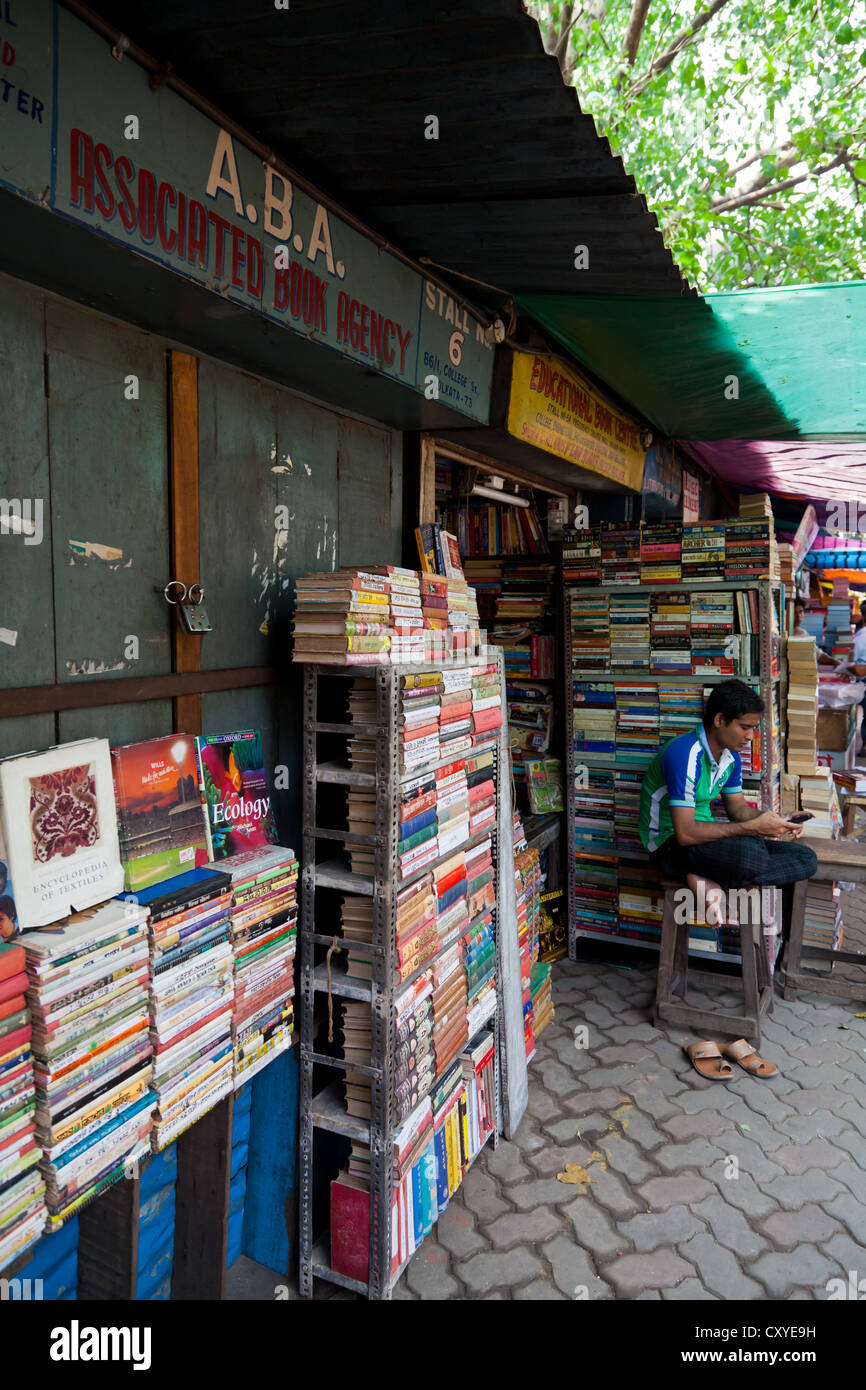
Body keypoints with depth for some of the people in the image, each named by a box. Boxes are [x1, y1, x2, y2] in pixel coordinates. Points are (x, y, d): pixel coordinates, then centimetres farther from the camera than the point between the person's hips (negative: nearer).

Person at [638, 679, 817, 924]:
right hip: (670, 847, -10)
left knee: (806, 858, -4)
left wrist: (769, 820, -5)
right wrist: (753, 827, -25)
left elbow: (737, 806, 18)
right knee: (751, 853, -39)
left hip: (705, 839, 10)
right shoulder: (685, 755, -23)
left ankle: (707, 881, -15)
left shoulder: (731, 757, 6)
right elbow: (685, 833, -27)